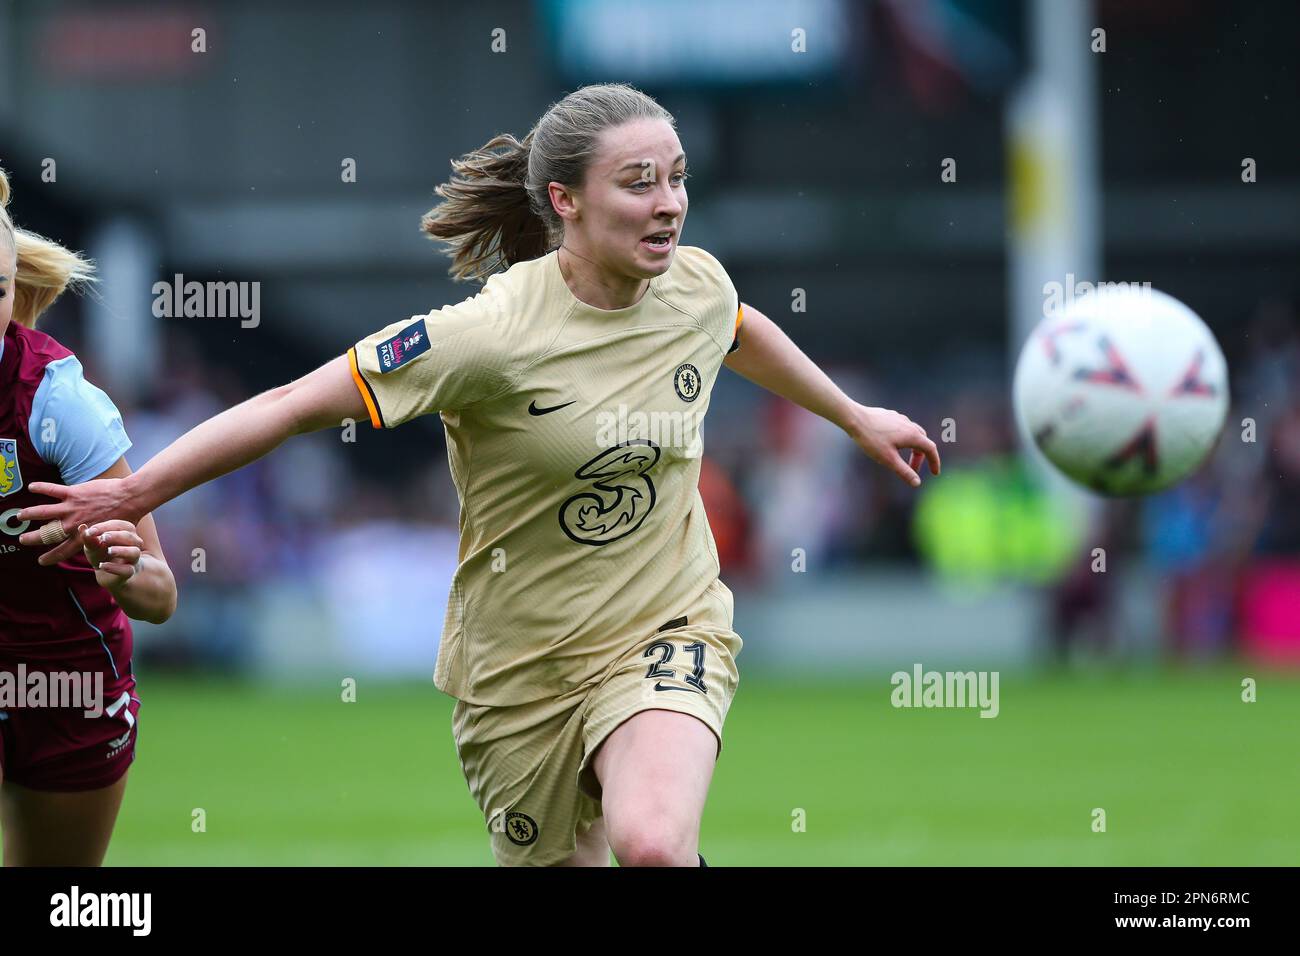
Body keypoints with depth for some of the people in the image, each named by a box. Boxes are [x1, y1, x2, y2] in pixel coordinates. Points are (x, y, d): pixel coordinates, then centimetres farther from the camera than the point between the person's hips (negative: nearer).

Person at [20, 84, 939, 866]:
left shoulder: (698, 286, -5)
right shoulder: (494, 333, -22)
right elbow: (295, 405, -21)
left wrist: (854, 416, 36)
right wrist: (136, 492, -24)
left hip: (667, 633, 2)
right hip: (524, 659, -2)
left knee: (653, 845, -28)